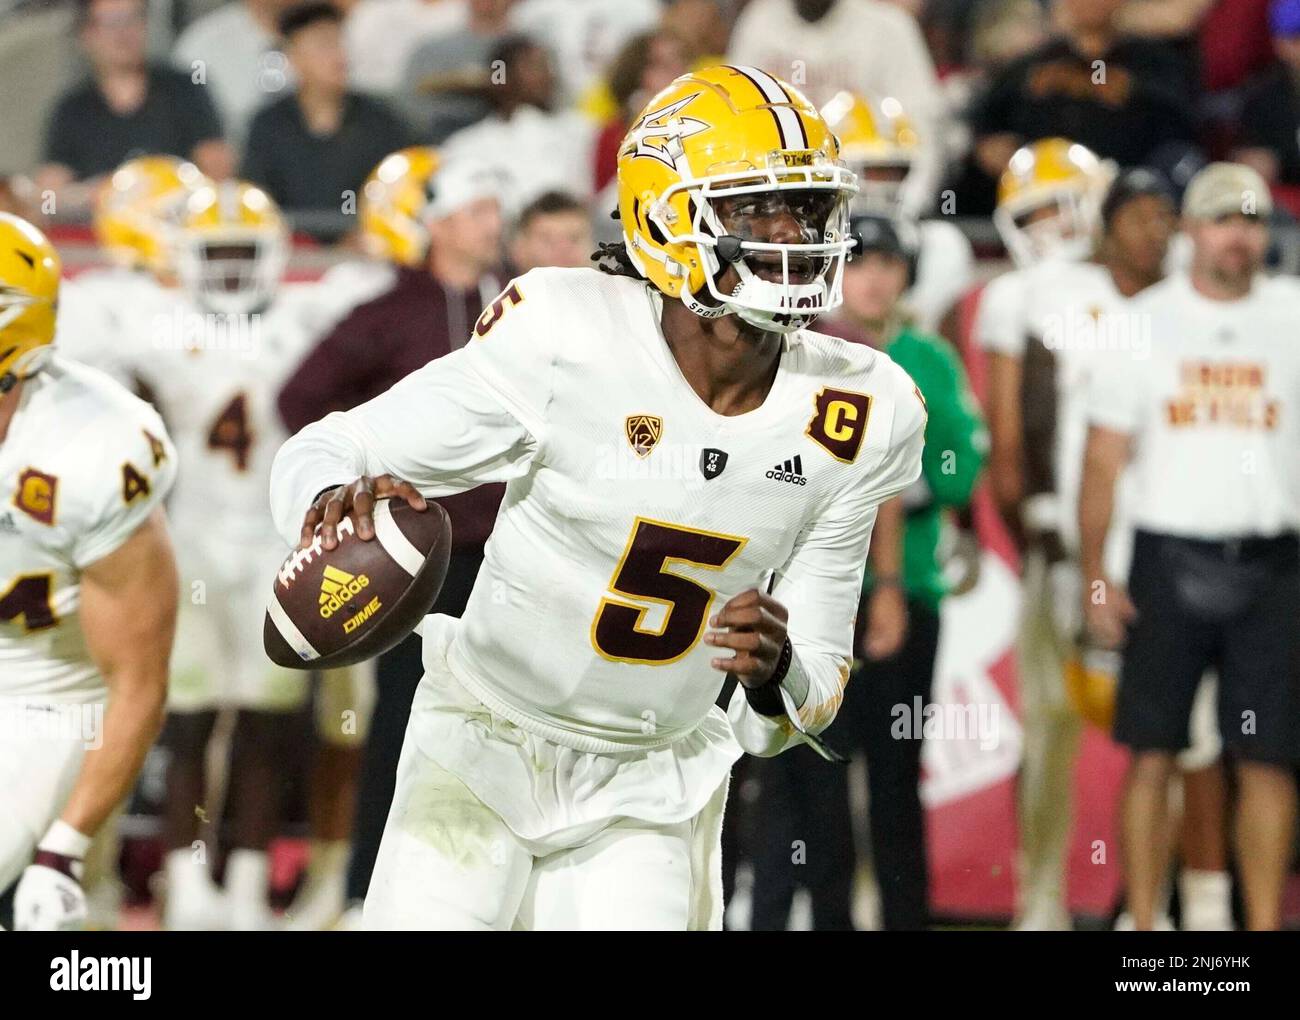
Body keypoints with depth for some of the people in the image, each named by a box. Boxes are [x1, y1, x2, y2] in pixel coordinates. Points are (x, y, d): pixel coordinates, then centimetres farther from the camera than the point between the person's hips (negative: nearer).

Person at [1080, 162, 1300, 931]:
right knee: (1153, 753, -1)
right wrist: (1094, 574, -3)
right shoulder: (1146, 320, 5)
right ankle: (1144, 924, 5)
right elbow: (1104, 461, 4)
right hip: (1169, 560, -1)